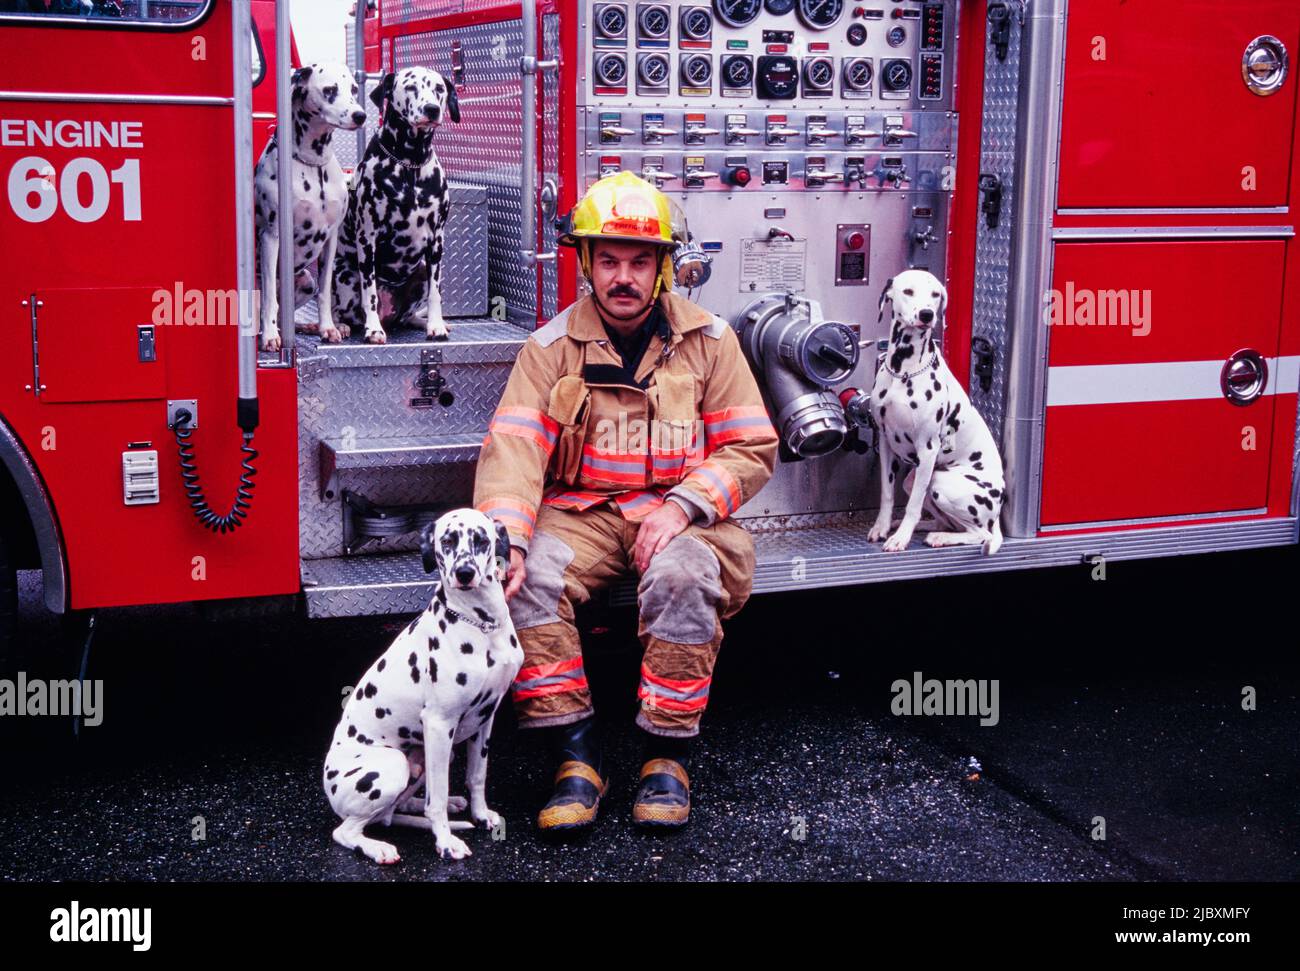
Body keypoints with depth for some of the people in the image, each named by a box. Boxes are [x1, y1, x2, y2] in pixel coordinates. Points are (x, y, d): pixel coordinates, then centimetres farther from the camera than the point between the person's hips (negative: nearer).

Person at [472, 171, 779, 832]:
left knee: (683, 575, -34)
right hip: (580, 513, 1)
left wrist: (682, 505, -16)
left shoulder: (708, 341, 3)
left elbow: (752, 449, 1)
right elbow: (513, 448, -11)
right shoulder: (553, 346, 2)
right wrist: (504, 539, -28)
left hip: (676, 515, -1)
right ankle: (576, 752, -19)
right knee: (526, 575, -29)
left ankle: (668, 752, -17)